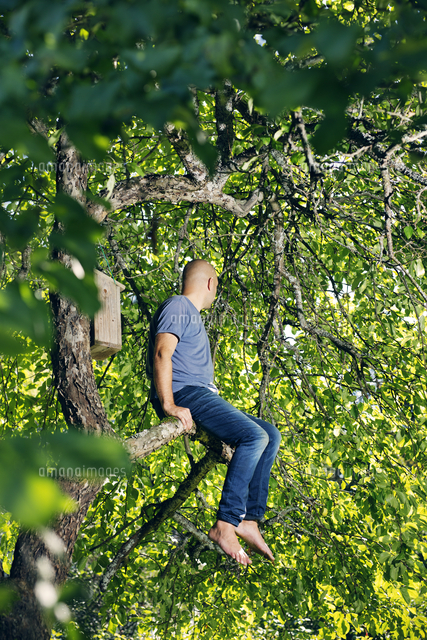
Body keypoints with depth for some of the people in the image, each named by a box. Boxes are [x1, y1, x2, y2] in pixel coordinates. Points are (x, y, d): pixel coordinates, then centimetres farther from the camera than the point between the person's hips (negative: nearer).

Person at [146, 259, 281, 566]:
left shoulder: (193, 316, 32)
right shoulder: (177, 307, 0)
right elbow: (162, 353, -15)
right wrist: (169, 405, -25)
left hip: (202, 396, 10)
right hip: (185, 393, -10)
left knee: (271, 435, 5)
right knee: (254, 435, -25)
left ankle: (249, 520, -5)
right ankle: (225, 525, -30)